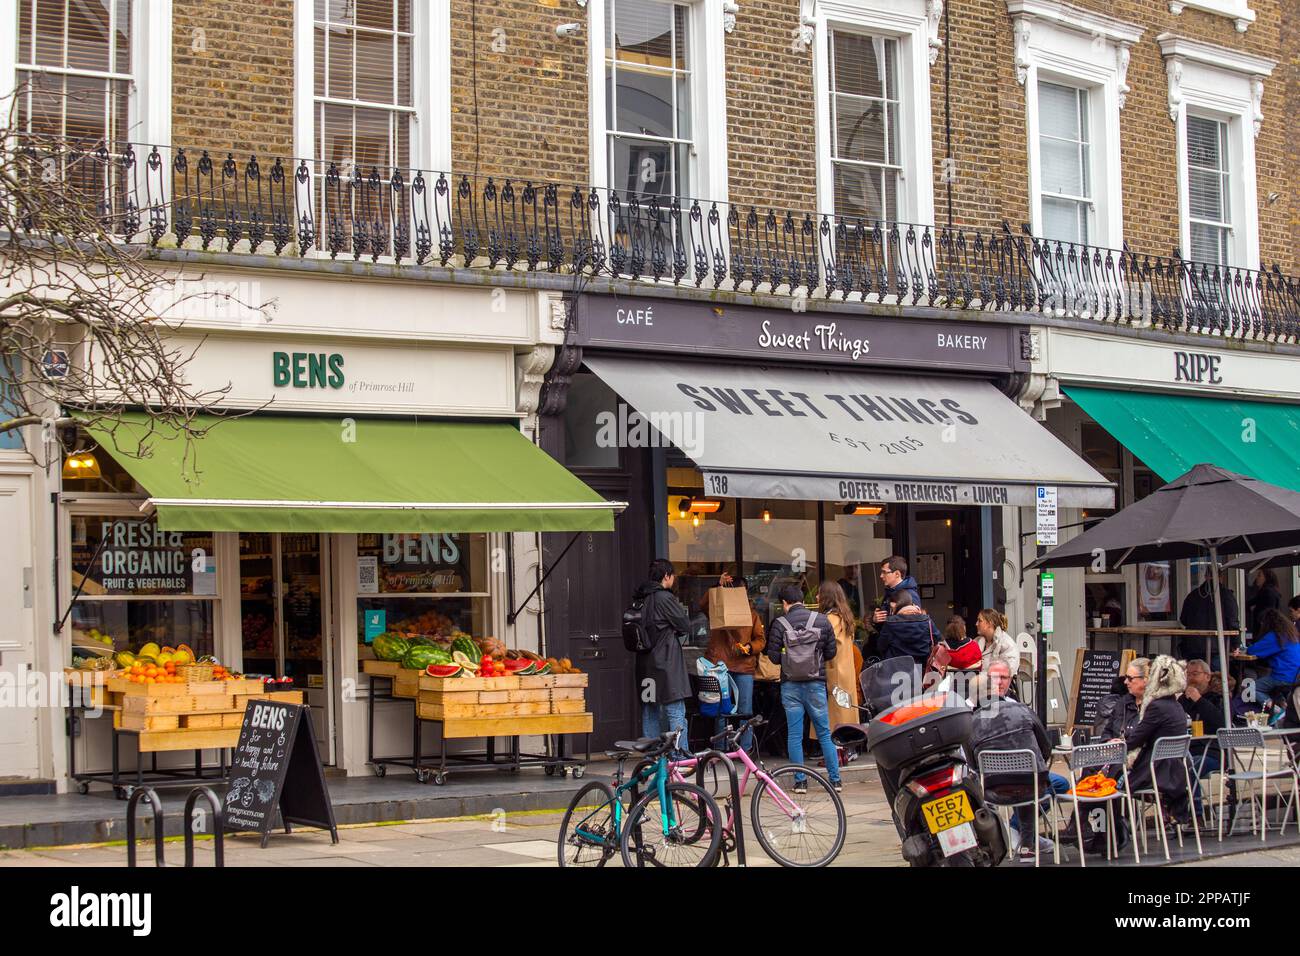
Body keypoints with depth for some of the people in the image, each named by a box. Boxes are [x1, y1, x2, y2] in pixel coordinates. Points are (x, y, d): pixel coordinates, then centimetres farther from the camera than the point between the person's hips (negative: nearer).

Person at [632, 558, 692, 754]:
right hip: (666, 663, -8)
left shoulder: (640, 599, 12)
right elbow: (685, 625, -9)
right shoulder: (664, 598, -13)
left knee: (650, 712, 12)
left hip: (645, 663, 8)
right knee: (676, 712, -6)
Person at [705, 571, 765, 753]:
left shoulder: (752, 613, 14)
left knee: (745, 711, -1)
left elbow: (761, 639, 11)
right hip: (720, 665, -1)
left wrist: (749, 647, -10)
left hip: (744, 667, 1)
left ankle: (746, 750, 3)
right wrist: (718, 586, -20)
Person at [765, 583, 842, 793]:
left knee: (794, 735, 5)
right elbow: (832, 652, 3)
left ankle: (800, 781, 4)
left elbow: (774, 657, -7)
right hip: (816, 683, 1)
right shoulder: (822, 620, 0)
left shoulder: (779, 624, -6)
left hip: (790, 685, -1)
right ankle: (835, 779, 9)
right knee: (824, 733, 10)